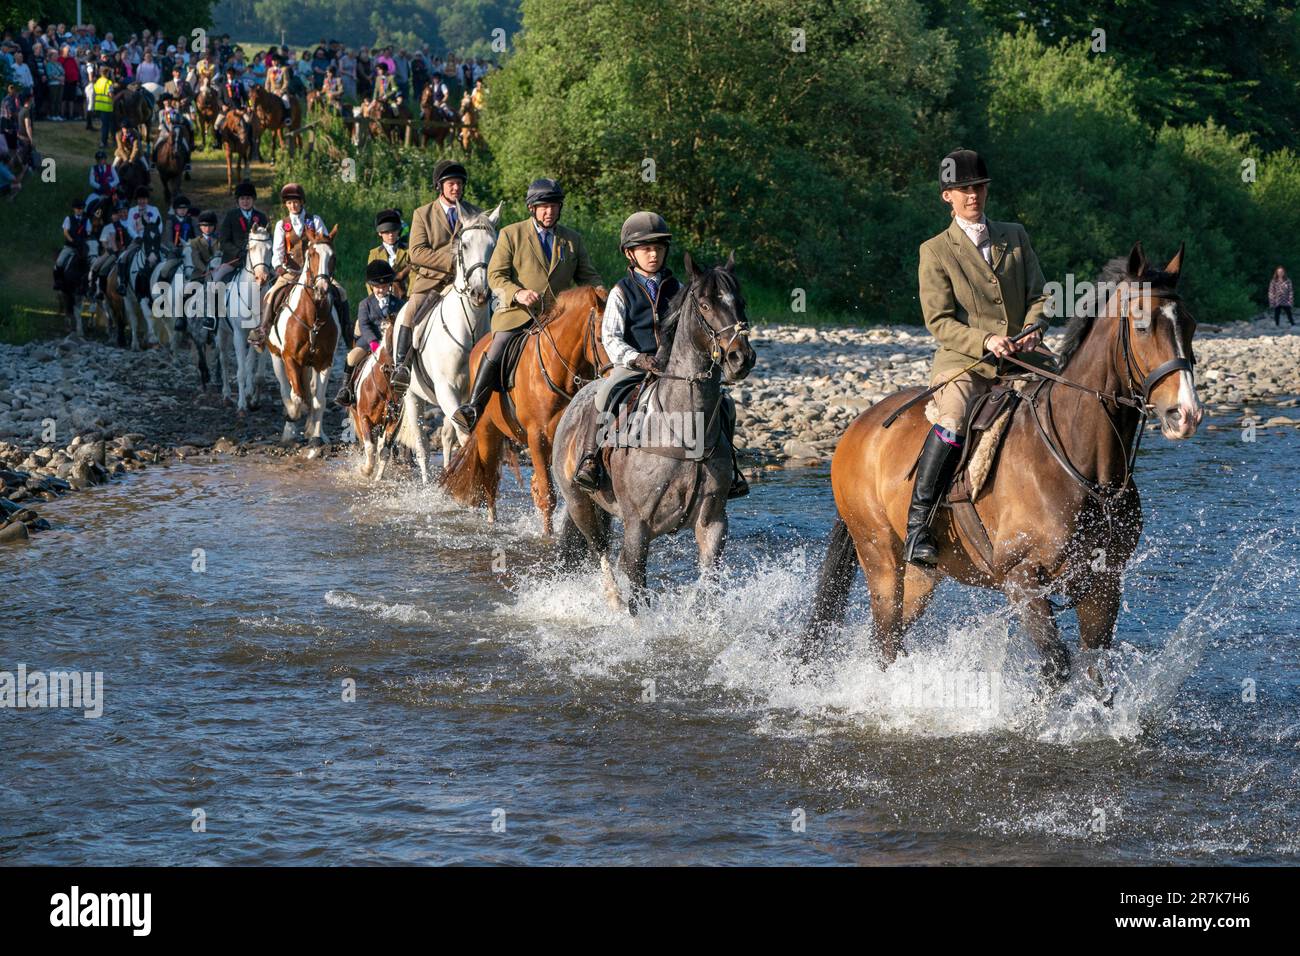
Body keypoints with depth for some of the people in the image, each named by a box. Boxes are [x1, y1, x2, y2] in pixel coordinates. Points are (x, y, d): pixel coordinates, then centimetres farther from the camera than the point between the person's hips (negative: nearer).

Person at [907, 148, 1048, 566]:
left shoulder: (1016, 237, 17)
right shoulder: (935, 251, 4)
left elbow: (1039, 295, 14)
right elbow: (939, 322, -3)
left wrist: (1032, 330, -9)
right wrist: (986, 340, -19)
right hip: (962, 363, -5)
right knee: (954, 421, -34)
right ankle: (916, 527, -33)